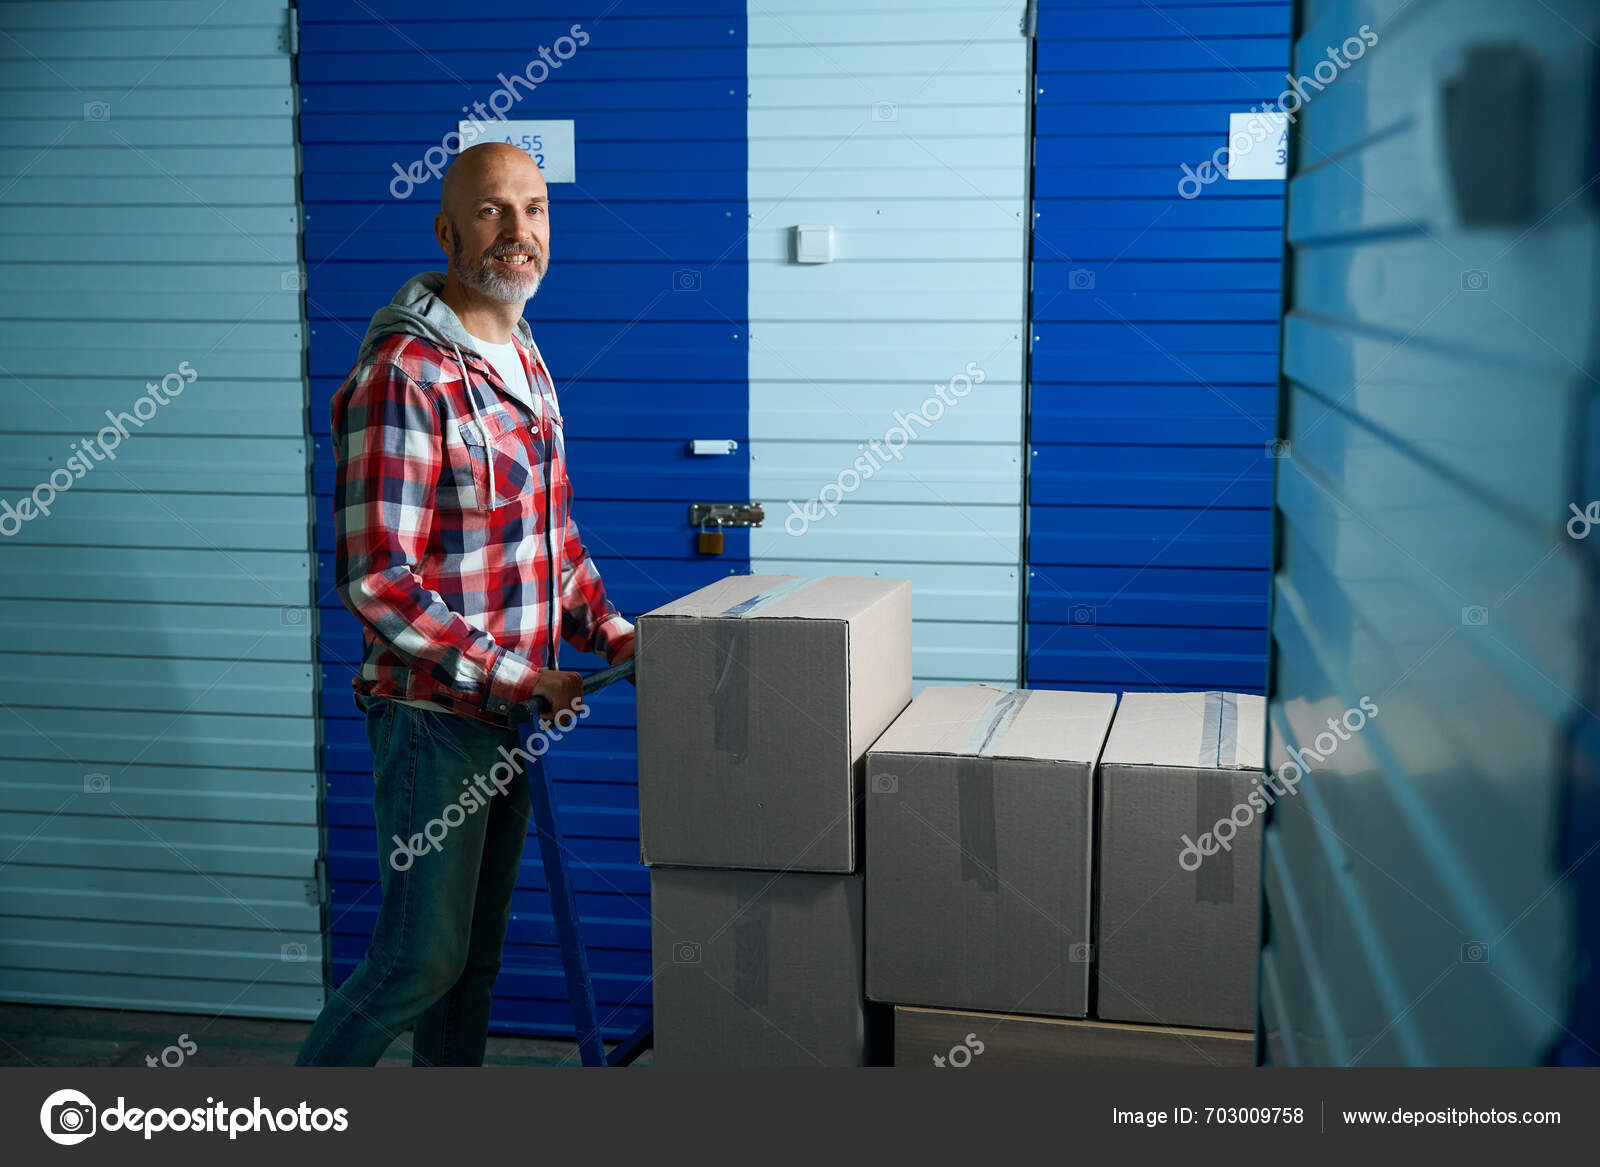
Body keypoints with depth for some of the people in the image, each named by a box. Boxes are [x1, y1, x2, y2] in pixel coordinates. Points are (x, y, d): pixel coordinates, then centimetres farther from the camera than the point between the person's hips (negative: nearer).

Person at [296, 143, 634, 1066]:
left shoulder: (525, 360, 10)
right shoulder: (404, 376, -19)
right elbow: (377, 580, -23)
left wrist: (609, 632, 5)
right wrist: (513, 676, -20)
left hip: (512, 710, 8)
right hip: (435, 713, -8)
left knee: (479, 952, 17)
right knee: (423, 957, -1)